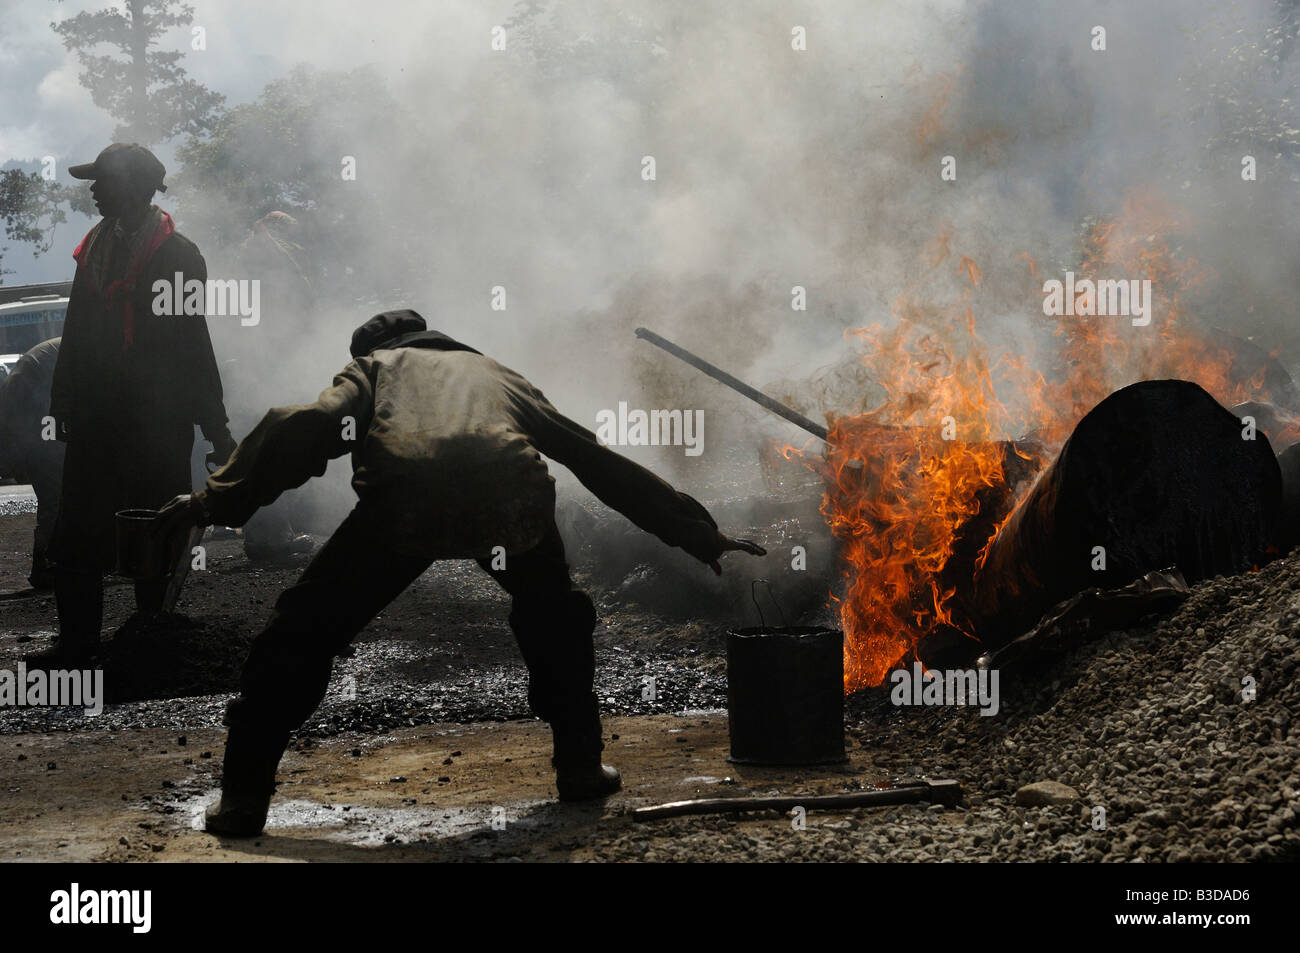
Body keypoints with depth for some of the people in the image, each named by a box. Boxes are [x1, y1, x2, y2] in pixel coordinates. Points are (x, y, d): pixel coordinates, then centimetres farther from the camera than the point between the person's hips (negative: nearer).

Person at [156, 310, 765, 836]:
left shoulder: (374, 366, 34)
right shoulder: (495, 374, 43)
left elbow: (310, 428, 11)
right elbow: (599, 460, 42)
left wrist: (219, 500, 6)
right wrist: (696, 533, 47)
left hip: (403, 500, -3)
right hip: (512, 501, 3)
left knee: (304, 631, 13)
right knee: (555, 620, 33)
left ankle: (243, 797, 8)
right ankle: (580, 766, 33)